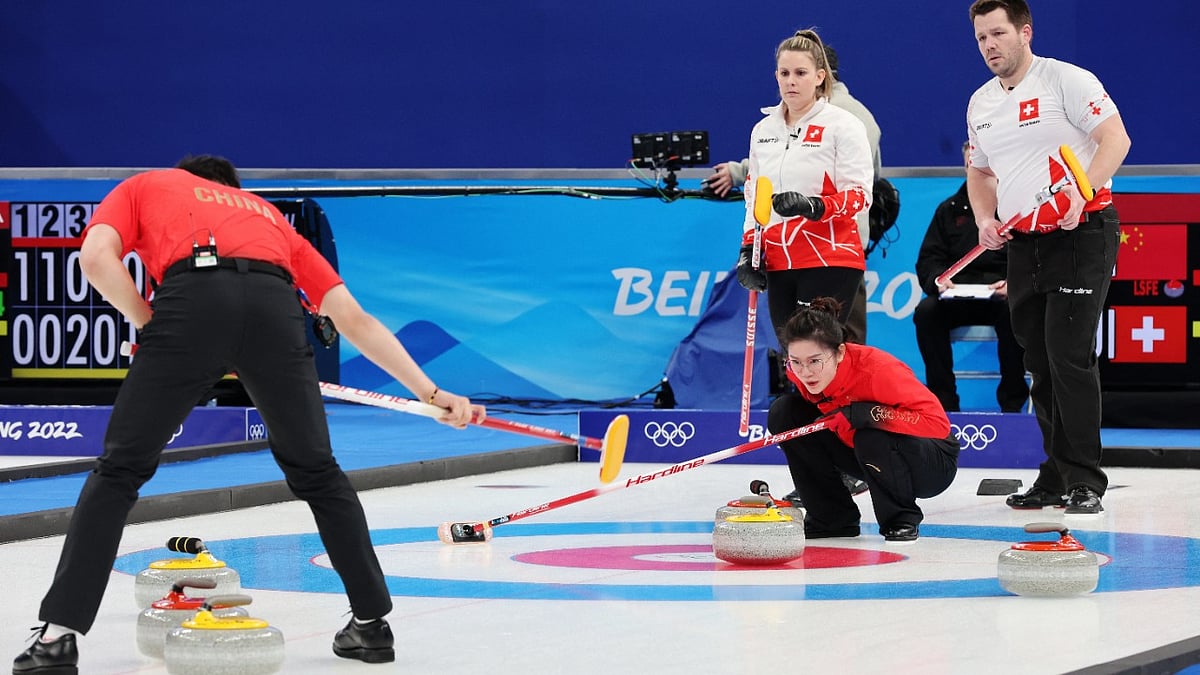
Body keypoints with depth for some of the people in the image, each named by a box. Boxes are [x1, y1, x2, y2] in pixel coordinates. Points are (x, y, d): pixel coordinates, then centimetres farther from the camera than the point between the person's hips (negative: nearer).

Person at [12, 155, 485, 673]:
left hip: (189, 300, -2)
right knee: (315, 472, 23)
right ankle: (371, 621, 24)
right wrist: (430, 392, 30)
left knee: (120, 471, 9)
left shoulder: (143, 187, 35)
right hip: (274, 304, 2)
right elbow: (356, 321, 31)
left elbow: (97, 256, 11)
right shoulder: (267, 214, 41)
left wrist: (150, 326, 19)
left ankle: (60, 633, 2)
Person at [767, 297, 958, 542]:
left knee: (872, 436, -38)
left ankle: (901, 519, -11)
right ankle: (832, 516, 0)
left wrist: (866, 414, -41)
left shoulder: (877, 369, -33)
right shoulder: (799, 373, -14)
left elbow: (938, 422, -36)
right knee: (783, 412, -9)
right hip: (872, 457, 6)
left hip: (933, 465, -6)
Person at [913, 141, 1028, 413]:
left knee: (1013, 312, -36)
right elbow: (928, 259, 12)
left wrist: (1014, 284, -22)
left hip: (1005, 295, -3)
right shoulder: (950, 209, 18)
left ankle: (1012, 401, -22)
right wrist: (937, 280, -11)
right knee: (926, 312, -27)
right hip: (958, 296, 3)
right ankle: (943, 400, -19)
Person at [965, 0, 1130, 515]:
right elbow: (979, 172, 25)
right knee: (1039, 364, 8)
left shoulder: (1066, 80, -8)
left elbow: (1115, 140, -15)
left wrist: (1080, 193, -26)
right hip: (1022, 242, 7)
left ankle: (1084, 482, -9)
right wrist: (985, 219, 6)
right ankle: (1055, 478, 16)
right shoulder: (980, 103, 13)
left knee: (1069, 355, -13)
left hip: (1081, 234, -7)